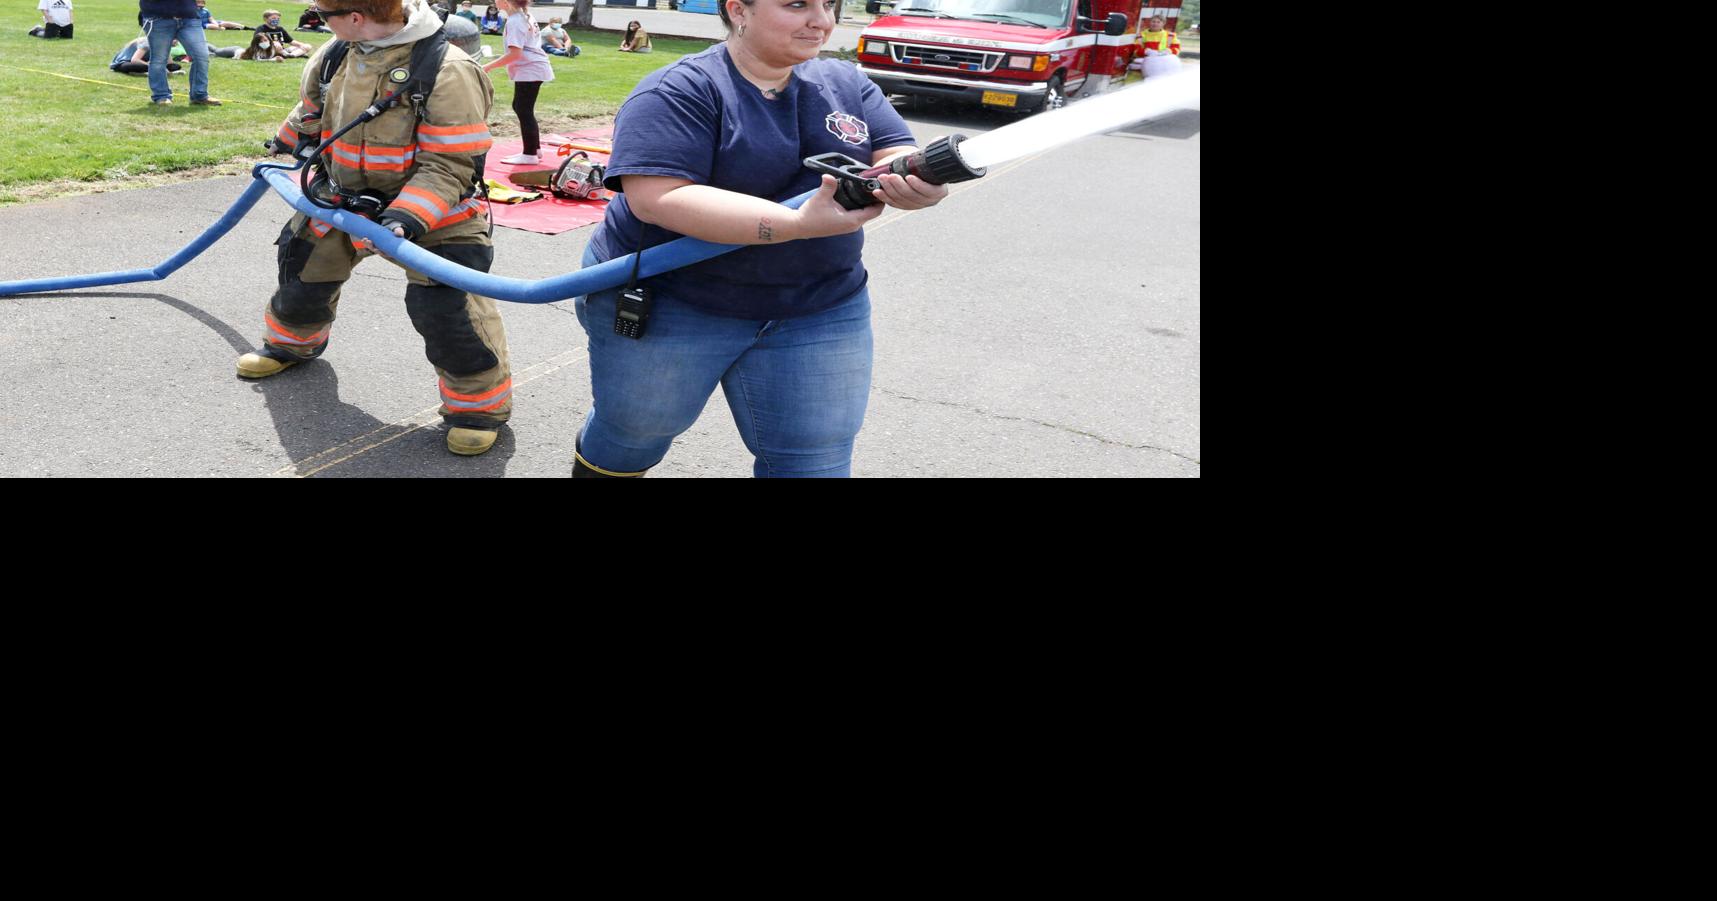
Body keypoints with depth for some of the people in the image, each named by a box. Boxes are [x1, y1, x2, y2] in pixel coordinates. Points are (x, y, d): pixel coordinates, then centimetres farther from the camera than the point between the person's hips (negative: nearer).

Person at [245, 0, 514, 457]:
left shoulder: (447, 70, -28)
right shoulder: (334, 56, -6)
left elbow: (449, 165, -29)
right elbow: (312, 107, 18)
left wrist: (407, 218, -39)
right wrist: (288, 142, 34)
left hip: (434, 207, -7)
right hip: (346, 195, 7)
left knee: (445, 303, -21)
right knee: (304, 264, 20)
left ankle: (480, 401, -1)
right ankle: (293, 341, 52)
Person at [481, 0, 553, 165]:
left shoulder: (514, 21, -18)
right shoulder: (524, 15, 11)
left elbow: (515, 53, -25)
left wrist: (489, 67, -22)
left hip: (530, 70, -10)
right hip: (533, 68, 10)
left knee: (524, 110, -4)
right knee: (520, 107, 18)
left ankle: (530, 155, 1)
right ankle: (534, 148, 23)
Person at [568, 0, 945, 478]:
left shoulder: (846, 84, 4)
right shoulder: (680, 91, -15)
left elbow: (898, 158, -2)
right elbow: (654, 198, -27)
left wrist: (918, 184, -29)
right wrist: (797, 223, -34)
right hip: (668, 306, -3)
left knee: (815, 461, 4)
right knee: (632, 434, 16)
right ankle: (592, 466, 48)